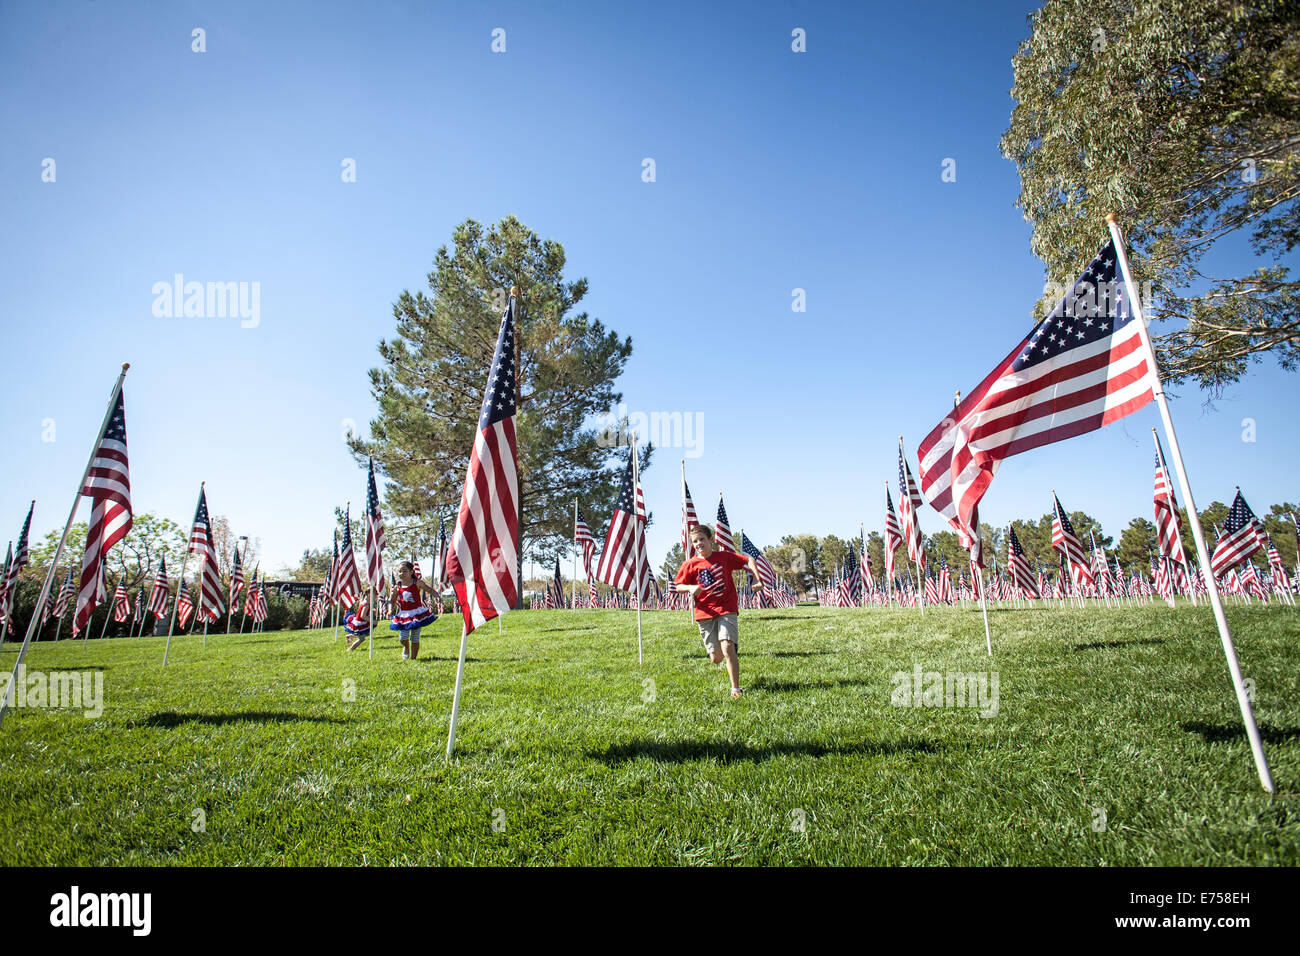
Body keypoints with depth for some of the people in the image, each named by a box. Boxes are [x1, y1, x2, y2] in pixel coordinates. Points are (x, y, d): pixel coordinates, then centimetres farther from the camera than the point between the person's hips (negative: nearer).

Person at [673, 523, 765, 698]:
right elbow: (679, 586, 6)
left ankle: (736, 689, -4)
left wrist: (757, 579, -3)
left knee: (727, 647, -19)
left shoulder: (724, 557, 1)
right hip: (705, 613, 2)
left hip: (726, 609, -1)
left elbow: (748, 560, 10)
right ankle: (727, 659, 43)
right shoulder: (690, 565, 2)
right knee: (716, 658, 3)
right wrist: (691, 588, -16)